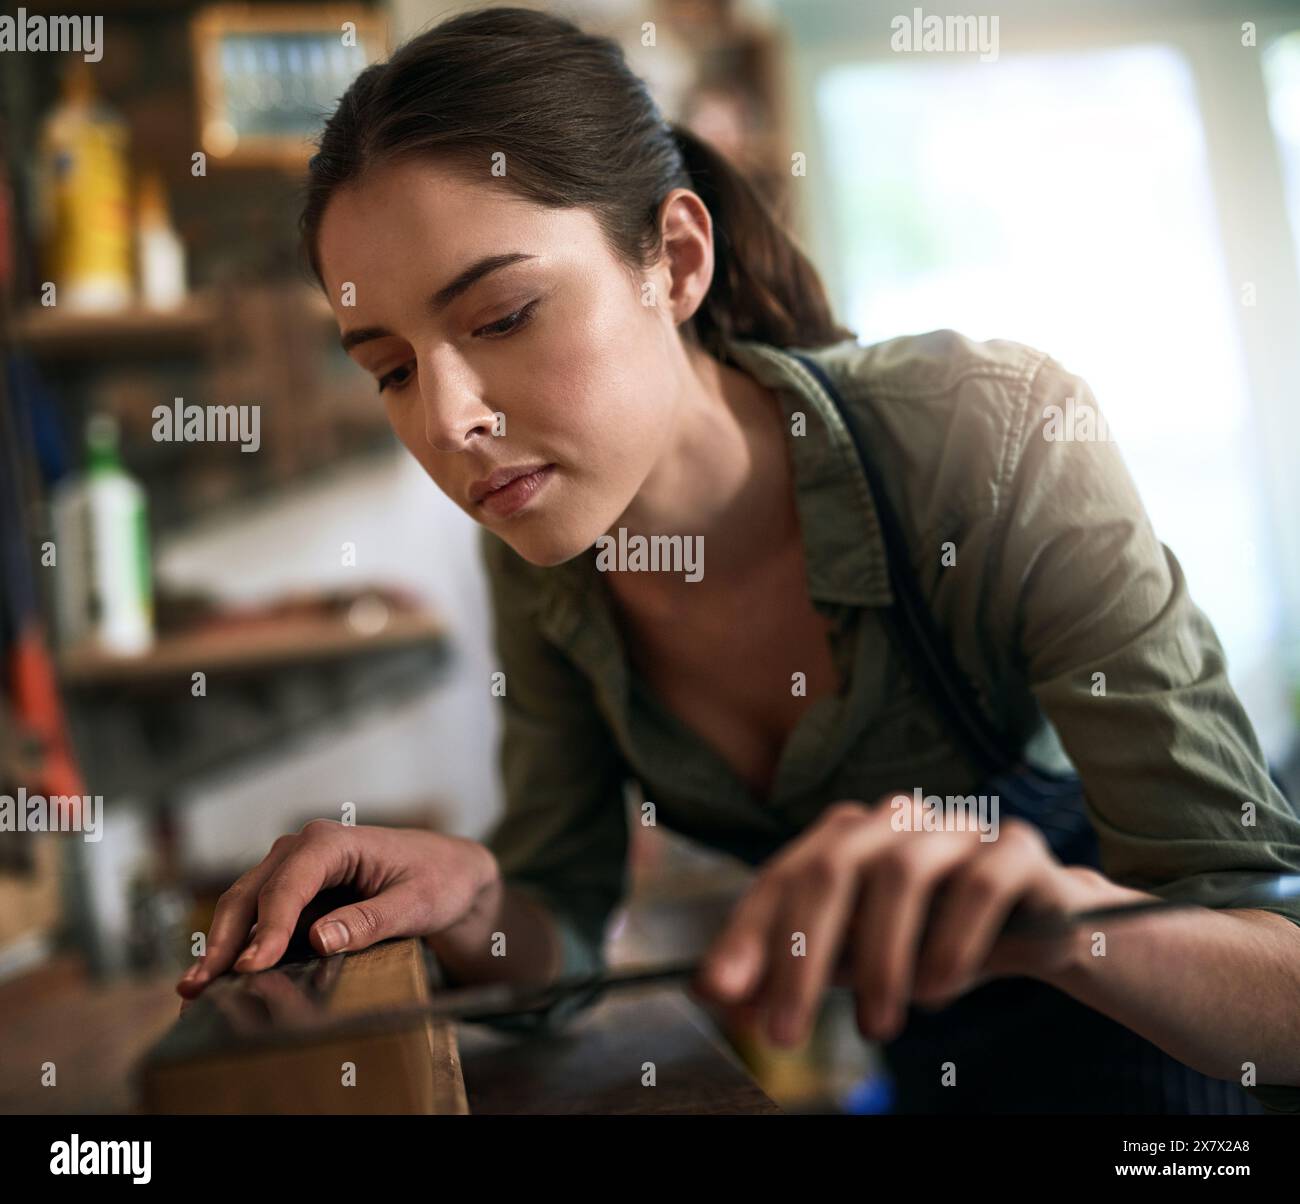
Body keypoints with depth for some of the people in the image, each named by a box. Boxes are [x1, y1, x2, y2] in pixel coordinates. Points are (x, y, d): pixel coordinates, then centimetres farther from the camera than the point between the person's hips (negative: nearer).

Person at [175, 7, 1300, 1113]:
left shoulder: (990, 444, -28)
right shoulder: (537, 552, -14)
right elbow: (560, 938, -6)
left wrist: (1054, 904, -46)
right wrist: (473, 907, -27)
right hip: (891, 1026, 4)